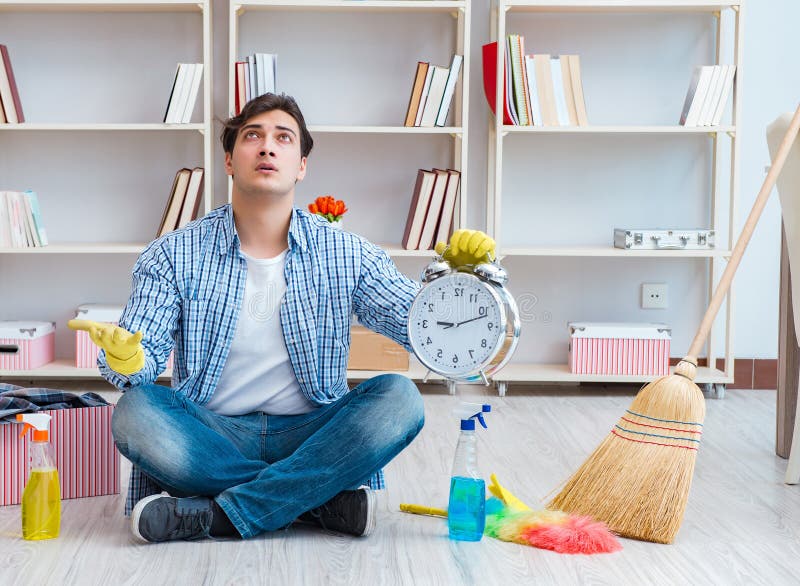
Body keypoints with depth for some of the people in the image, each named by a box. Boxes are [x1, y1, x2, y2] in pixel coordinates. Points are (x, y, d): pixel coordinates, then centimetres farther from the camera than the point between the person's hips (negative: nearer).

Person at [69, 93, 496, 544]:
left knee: (398, 398, -26)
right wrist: (125, 359, -29)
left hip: (309, 435, 1)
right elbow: (147, 354, -4)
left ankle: (215, 515, -26)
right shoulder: (175, 255, 4)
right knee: (135, 413, -30)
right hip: (213, 437, 0)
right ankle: (323, 500, -24)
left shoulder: (345, 254, 5)